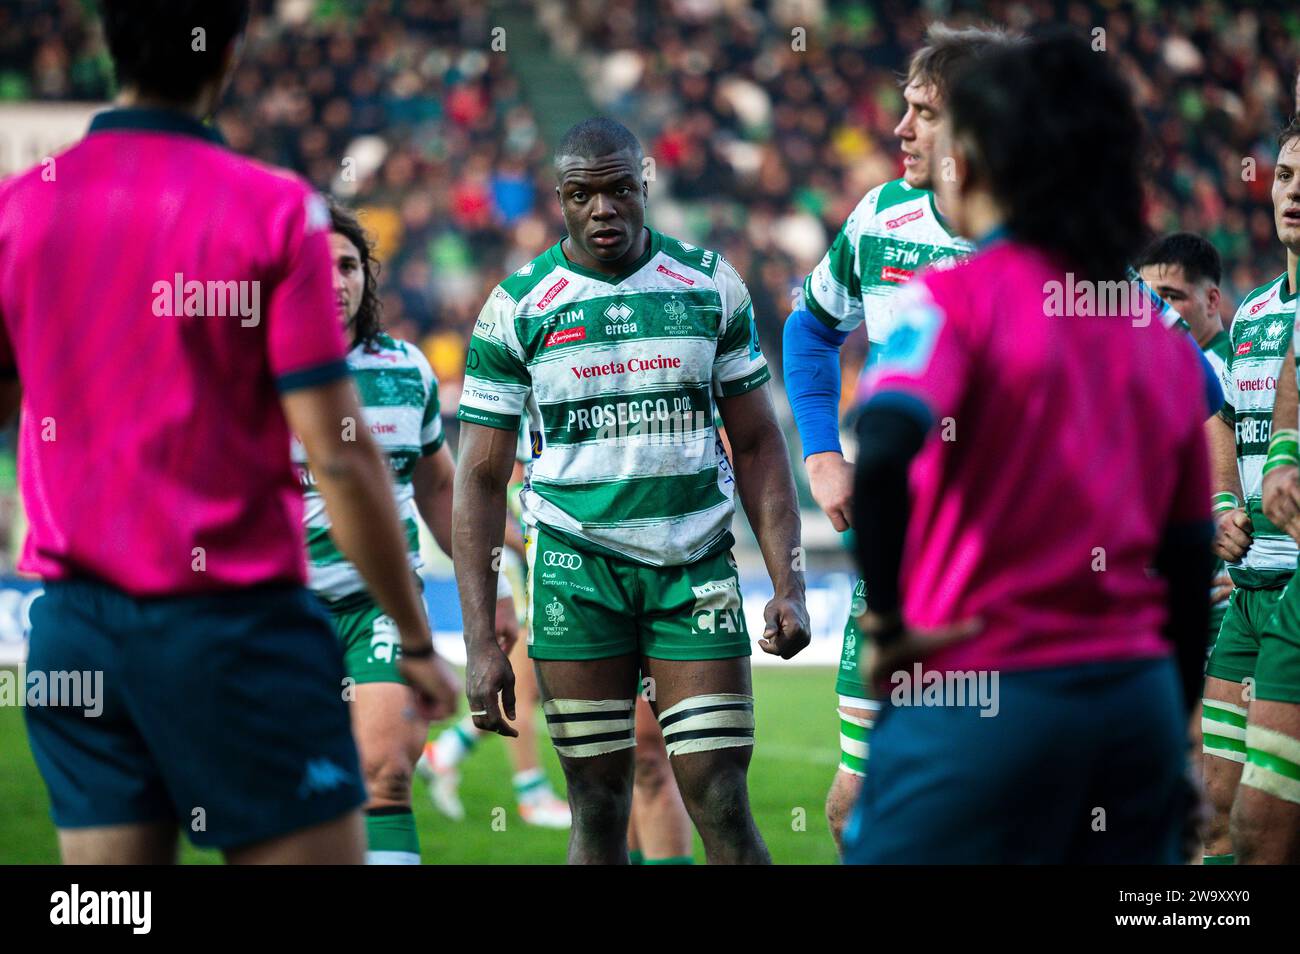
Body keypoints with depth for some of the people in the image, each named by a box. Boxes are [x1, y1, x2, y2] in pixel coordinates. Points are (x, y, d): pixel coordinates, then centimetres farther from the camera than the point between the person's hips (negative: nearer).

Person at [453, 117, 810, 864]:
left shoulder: (710, 285, 4)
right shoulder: (517, 308, 0)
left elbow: (758, 444, 10)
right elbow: (481, 479, 1)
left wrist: (788, 585, -1)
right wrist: (480, 641, -5)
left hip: (695, 569, 1)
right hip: (578, 571, -1)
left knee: (723, 806, -6)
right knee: (599, 809, 1)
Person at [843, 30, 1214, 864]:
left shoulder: (955, 299, -5)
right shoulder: (1164, 337, 12)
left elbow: (884, 453, -24)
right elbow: (1190, 567, 15)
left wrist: (888, 613, -12)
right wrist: (1173, 746, 22)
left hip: (983, 697, -6)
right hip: (1142, 697, 6)